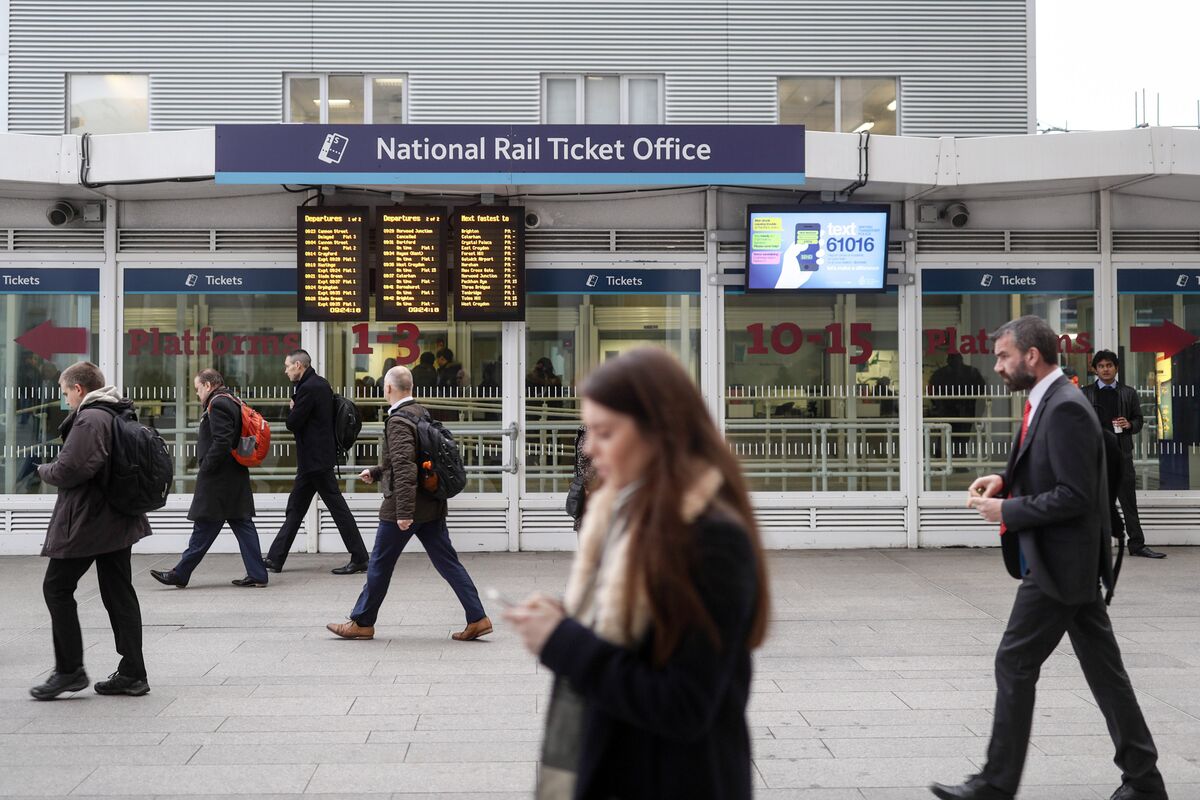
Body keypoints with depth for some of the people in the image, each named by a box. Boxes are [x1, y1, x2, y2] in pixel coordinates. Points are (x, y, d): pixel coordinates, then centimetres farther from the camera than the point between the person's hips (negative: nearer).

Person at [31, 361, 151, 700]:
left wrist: (44, 470, -1)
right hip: (120, 520, 9)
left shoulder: (89, 419, -17)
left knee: (57, 588, 5)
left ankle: (69, 669, 8)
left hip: (85, 523, -9)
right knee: (119, 593, 9)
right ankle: (132, 673, 11)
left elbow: (68, 471, -22)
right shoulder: (122, 416, 13)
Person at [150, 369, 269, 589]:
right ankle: (257, 574, 7)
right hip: (235, 476, 10)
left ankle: (180, 574, 7)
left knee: (204, 529, -2)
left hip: (218, 480, -10)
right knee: (242, 525, 8)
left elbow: (222, 442, -24)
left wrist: (205, 466, -15)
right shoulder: (233, 402, 16)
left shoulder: (217, 404, -14)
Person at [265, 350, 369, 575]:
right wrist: (295, 410, 5)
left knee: (336, 506, -5)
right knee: (295, 507, 13)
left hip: (315, 459, -10)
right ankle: (275, 558, 18)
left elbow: (293, 423, -17)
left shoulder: (308, 388, -17)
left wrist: (292, 409, 2)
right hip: (315, 457, 10)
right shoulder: (321, 384, 13)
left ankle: (359, 558, -1)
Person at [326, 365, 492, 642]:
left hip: (405, 505, -8)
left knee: (380, 565, 6)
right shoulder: (421, 414, 13)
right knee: (447, 562, 8)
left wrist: (403, 511, -27)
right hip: (432, 505, 8)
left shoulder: (399, 420, -16)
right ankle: (477, 618, 3)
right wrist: (375, 472, 29)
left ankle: (362, 623, 18)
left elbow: (404, 467, -25)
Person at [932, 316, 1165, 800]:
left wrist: (1006, 511, -16)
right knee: (1102, 668, 13)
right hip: (1071, 562, 10)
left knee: (1014, 665, -3)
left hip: (1059, 564, -10)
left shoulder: (1065, 409, -19)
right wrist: (1006, 481, 5)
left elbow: (1074, 496, -23)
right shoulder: (1050, 403, 12)